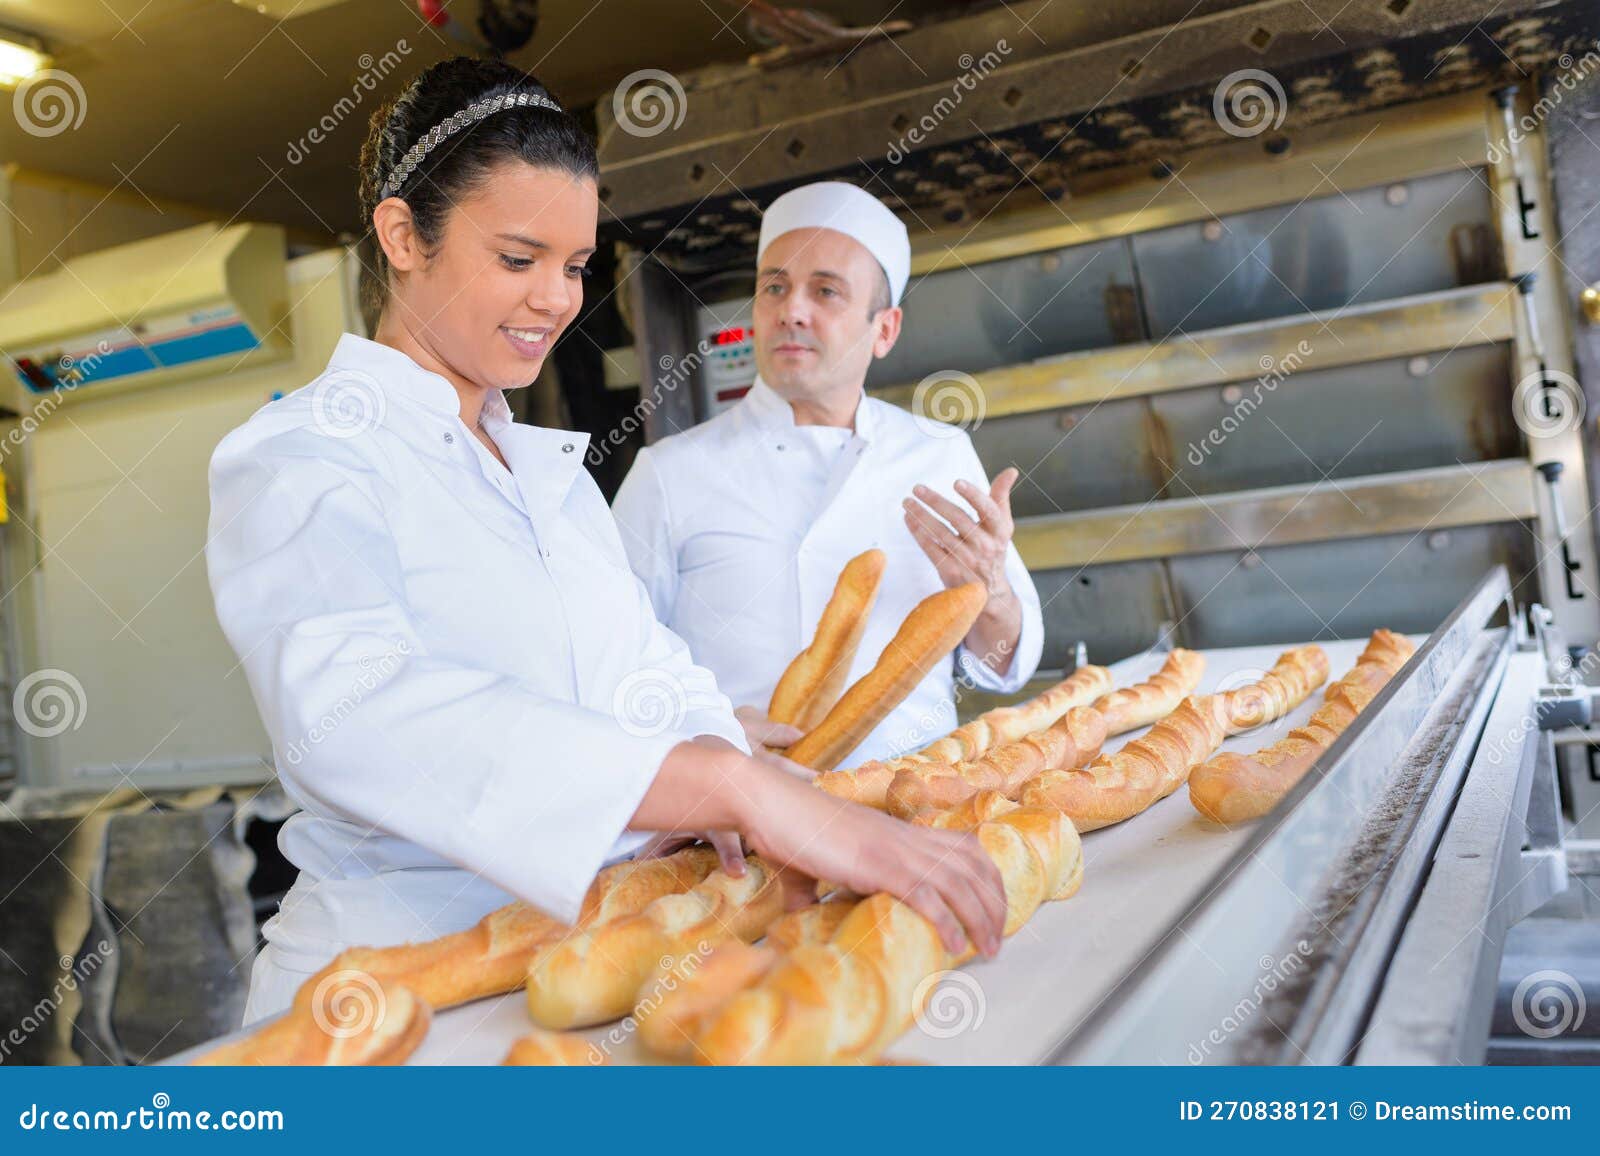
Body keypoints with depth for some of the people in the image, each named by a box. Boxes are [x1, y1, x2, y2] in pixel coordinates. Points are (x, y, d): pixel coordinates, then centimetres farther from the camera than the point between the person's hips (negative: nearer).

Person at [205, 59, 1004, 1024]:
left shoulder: (554, 466, 15)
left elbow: (654, 672, 6)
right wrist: (738, 789, -37)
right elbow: (355, 708, -27)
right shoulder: (293, 460, -8)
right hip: (404, 970, -4)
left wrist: (727, 776, -17)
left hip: (604, 957, 5)